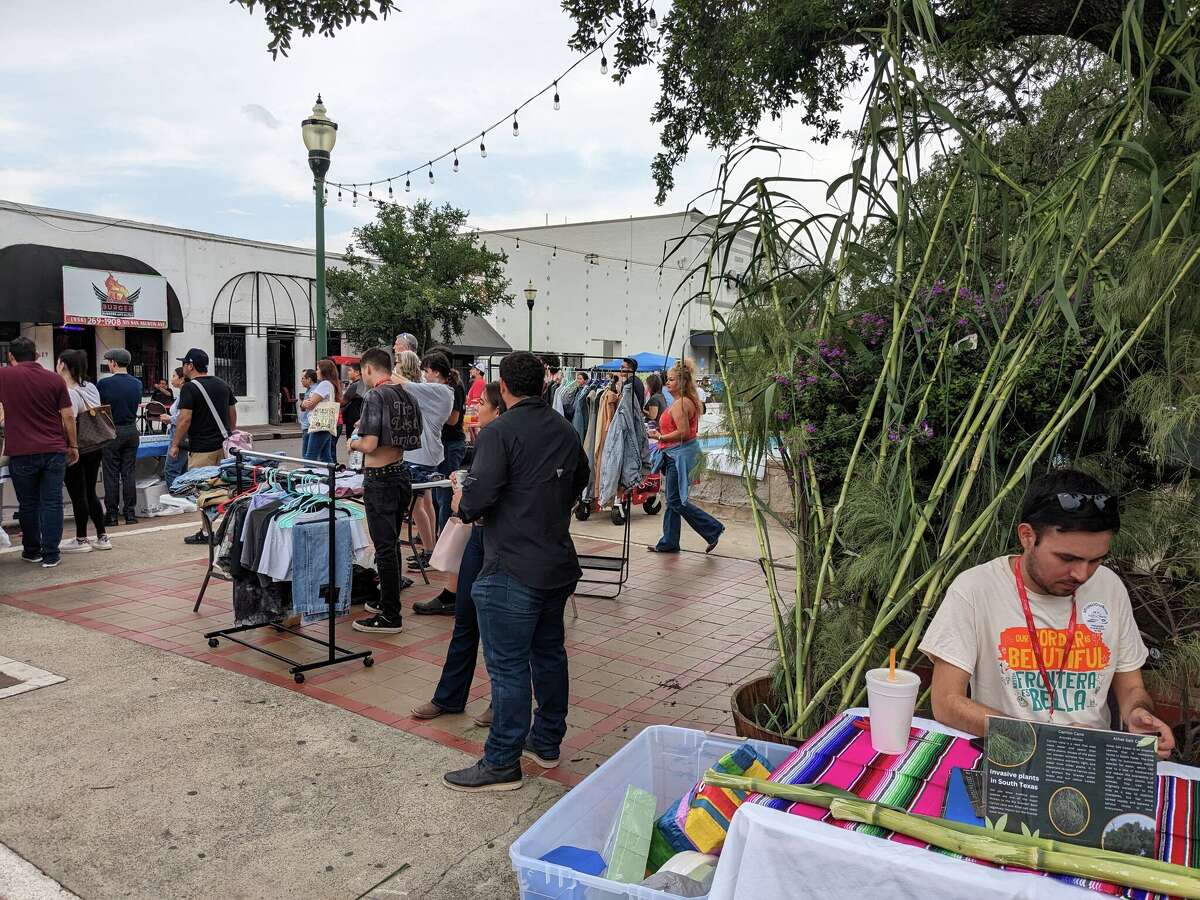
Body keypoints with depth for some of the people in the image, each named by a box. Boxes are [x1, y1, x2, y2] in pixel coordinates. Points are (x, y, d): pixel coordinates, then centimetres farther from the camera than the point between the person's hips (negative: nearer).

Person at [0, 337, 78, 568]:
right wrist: (73, 446, 10)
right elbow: (68, 415, 2)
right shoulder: (55, 379, 2)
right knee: (52, 503, 3)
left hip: (22, 452, -1)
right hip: (55, 451, 1)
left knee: (28, 503, 12)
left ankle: (32, 550, 23)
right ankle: (50, 554, 3)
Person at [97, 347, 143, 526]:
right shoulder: (137, 384, 2)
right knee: (128, 473, 7)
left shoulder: (104, 384, -10)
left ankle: (112, 514, 6)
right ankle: (130, 513, 7)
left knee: (111, 475, 2)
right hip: (131, 431, 4)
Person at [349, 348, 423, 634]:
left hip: (380, 479, -8)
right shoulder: (406, 396, 8)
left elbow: (370, 445, -22)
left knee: (384, 548, -2)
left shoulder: (375, 397, -15)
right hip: (401, 474, 8)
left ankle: (390, 618, 5)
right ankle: (388, 603, 31)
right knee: (391, 544, 19)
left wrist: (354, 443, 1)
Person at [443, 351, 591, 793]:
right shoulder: (565, 430, 8)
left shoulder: (499, 432, -15)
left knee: (508, 665, 0)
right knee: (549, 653, 18)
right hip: (559, 564, 8)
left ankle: (502, 763, 9)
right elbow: (579, 481, 23)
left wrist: (463, 507, -1)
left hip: (513, 570, -8)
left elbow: (477, 498, -22)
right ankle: (546, 742, 33)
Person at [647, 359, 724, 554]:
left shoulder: (680, 404, -17)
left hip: (681, 454, -11)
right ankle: (669, 543, 18)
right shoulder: (689, 401, 16)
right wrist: (661, 432, 15)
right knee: (672, 500, 12)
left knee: (676, 501, -6)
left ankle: (713, 529, 1)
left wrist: (659, 437, -14)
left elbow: (683, 432, -24)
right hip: (676, 455, 11)